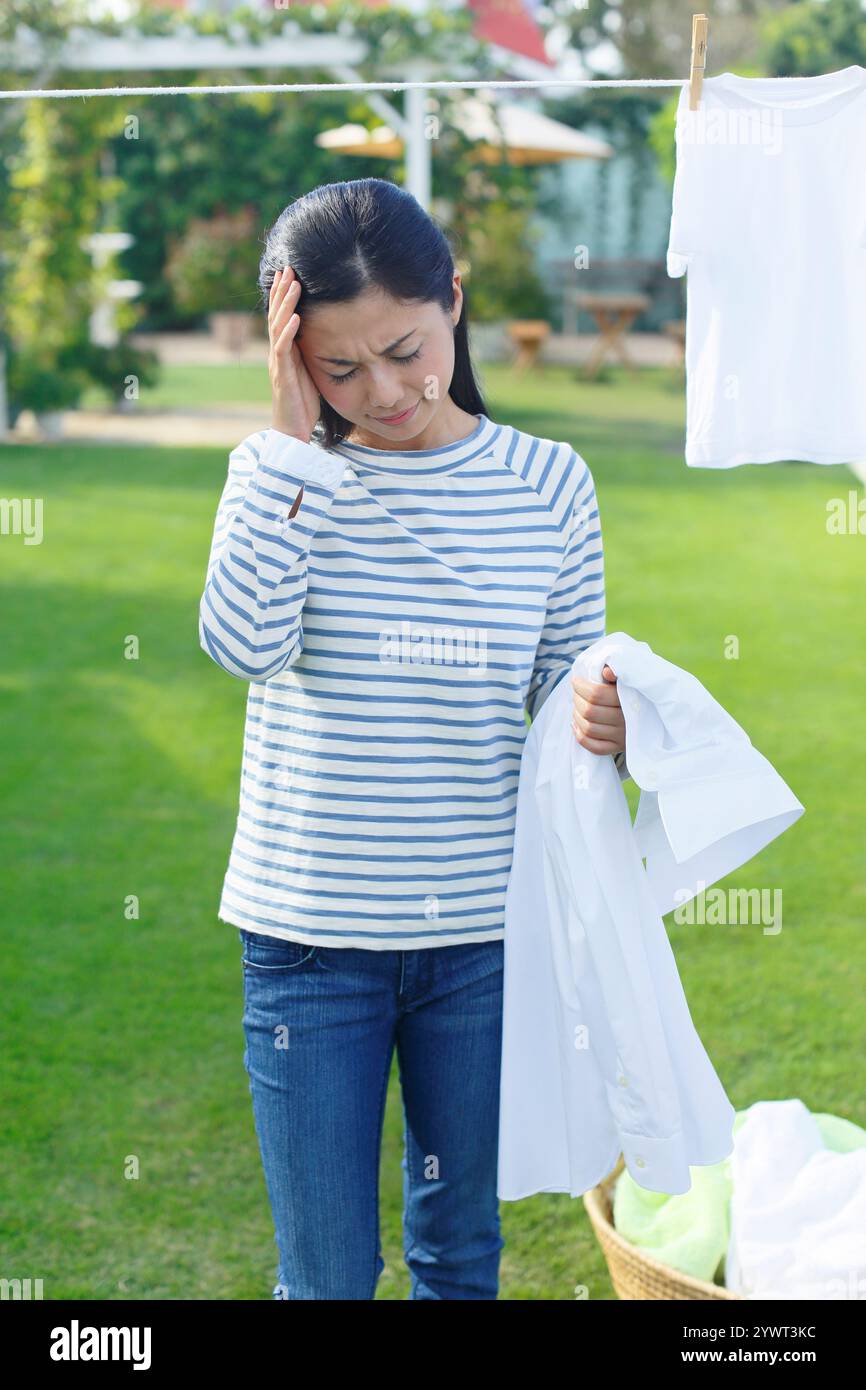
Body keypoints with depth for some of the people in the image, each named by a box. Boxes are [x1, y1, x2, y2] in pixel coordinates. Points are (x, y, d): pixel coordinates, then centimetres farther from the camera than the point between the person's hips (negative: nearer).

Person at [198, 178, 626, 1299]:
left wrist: (602, 720, -20)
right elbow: (243, 641, -22)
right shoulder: (285, 475, -4)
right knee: (326, 1274, 11)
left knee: (461, 1250, 19)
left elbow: (566, 690, 4)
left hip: (484, 933, 1)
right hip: (309, 934, -1)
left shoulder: (547, 482, -2)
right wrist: (292, 436, -21)